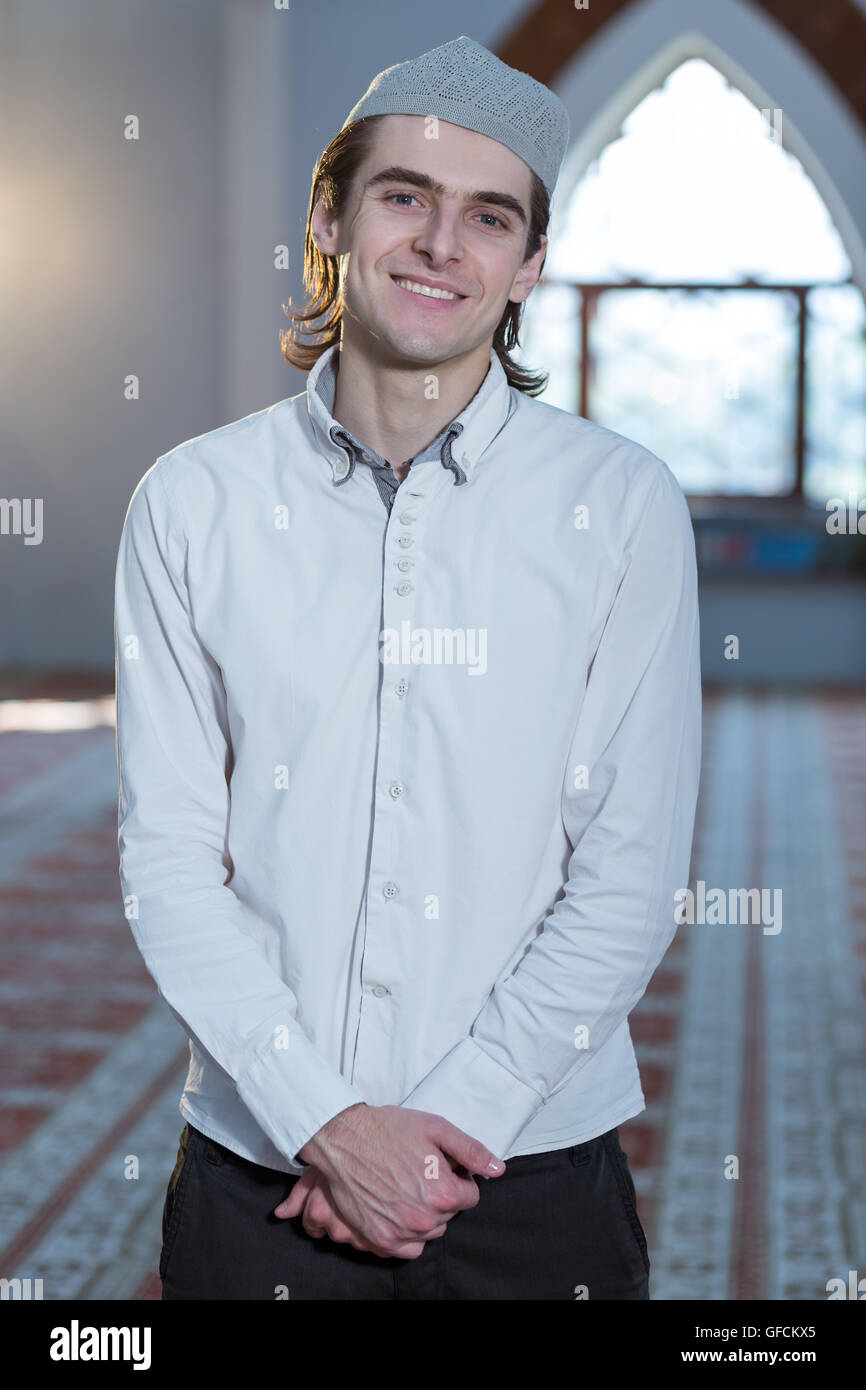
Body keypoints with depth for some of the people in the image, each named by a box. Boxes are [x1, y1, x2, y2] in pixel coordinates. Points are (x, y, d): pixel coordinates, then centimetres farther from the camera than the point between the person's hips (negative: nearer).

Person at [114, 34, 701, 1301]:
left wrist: (452, 1119, -11)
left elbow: (631, 874, -5)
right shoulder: (193, 504, -1)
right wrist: (323, 1119, -12)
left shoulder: (624, 507, -3)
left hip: (536, 1176, 0)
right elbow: (168, 853, -3)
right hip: (258, 1178, 1)